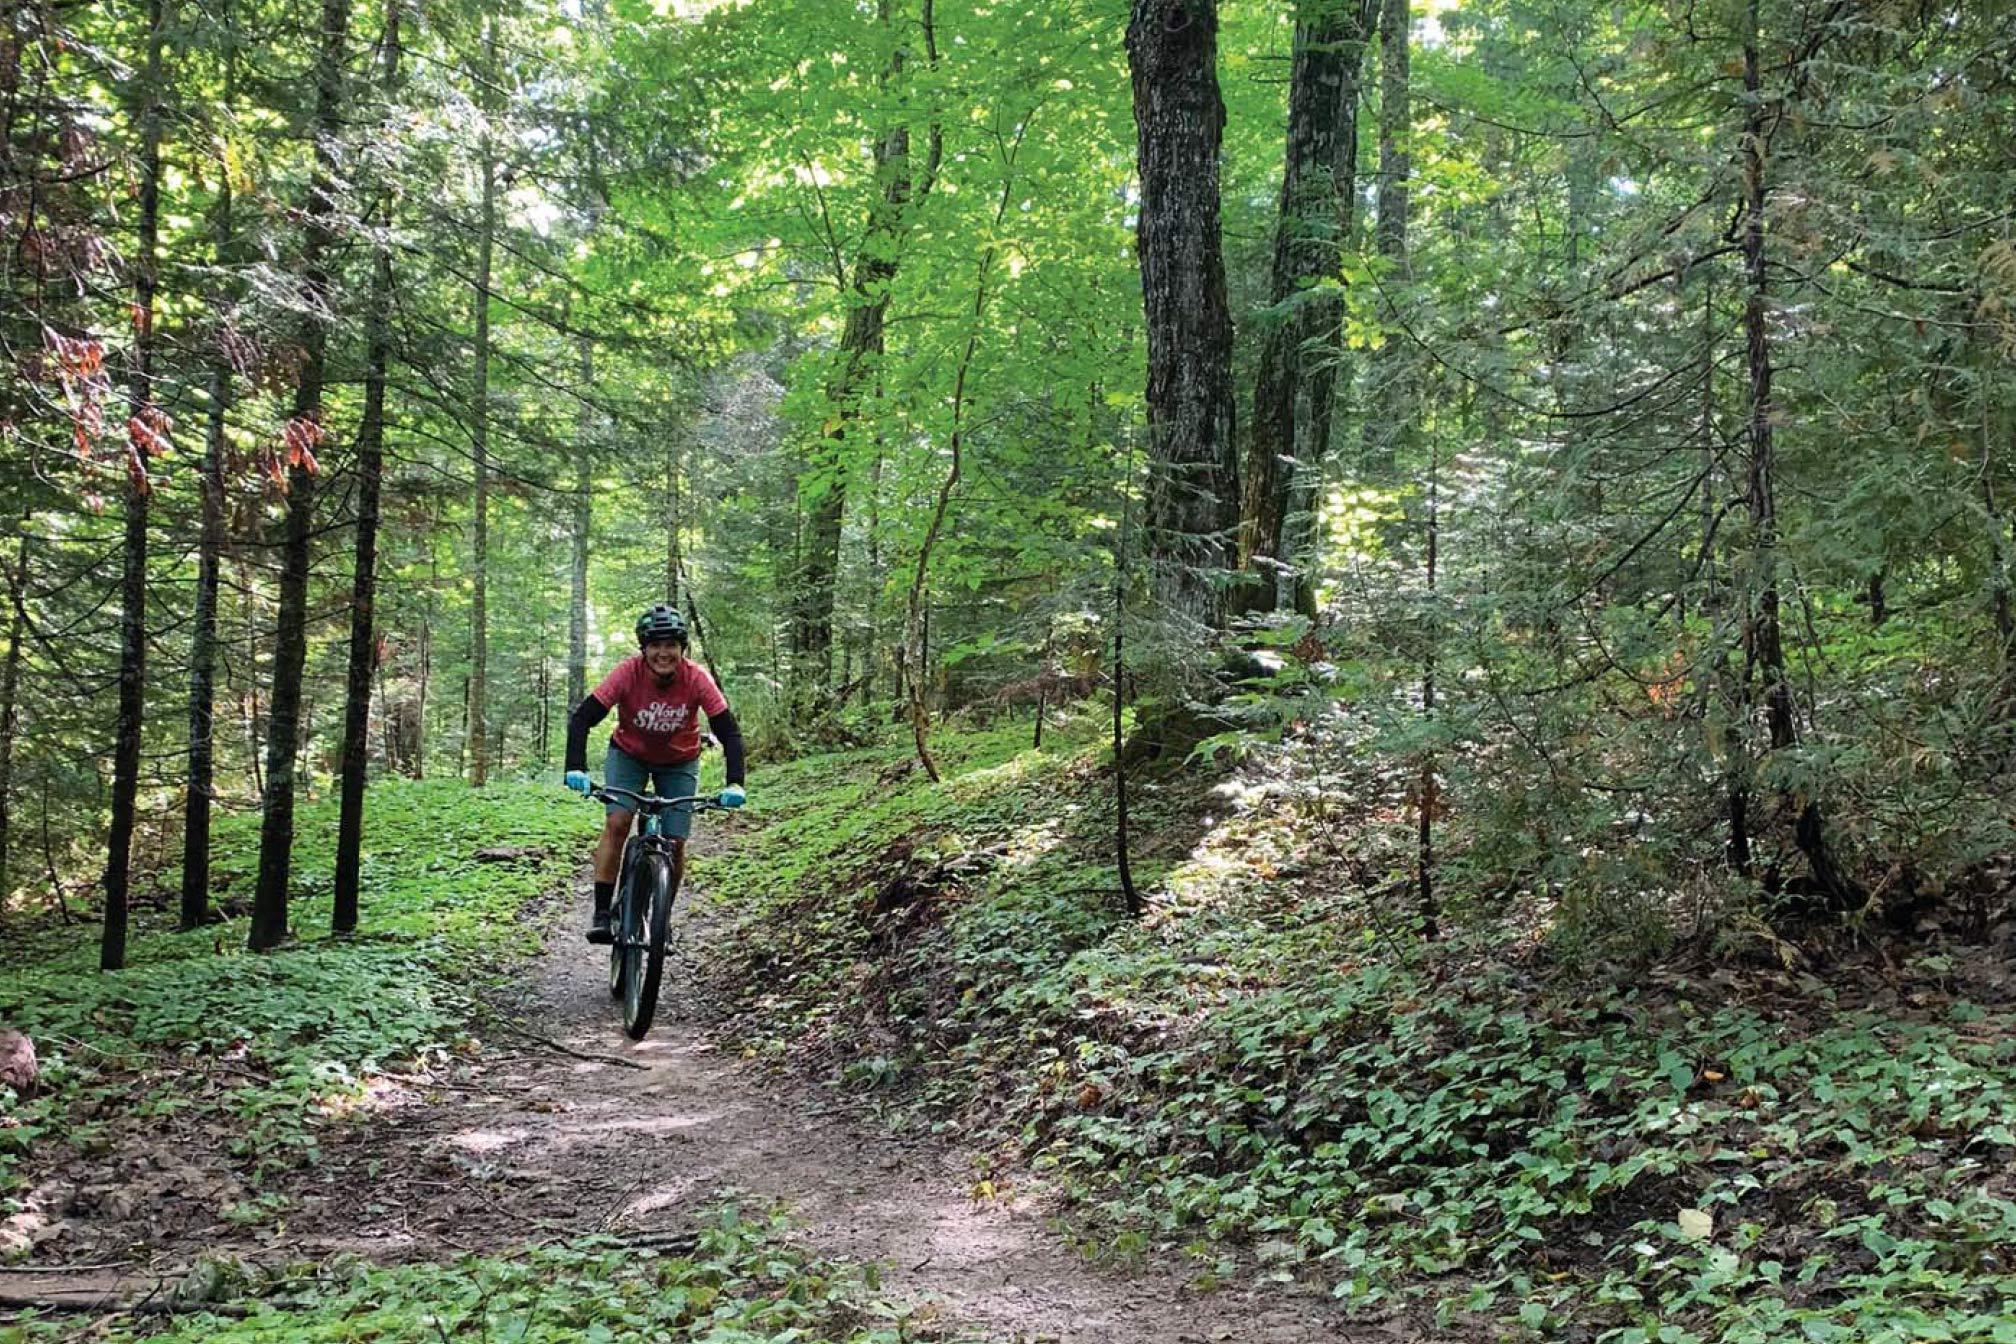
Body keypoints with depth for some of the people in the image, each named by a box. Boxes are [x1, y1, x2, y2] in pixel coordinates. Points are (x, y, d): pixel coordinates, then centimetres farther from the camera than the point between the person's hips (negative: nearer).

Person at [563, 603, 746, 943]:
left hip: (679, 763, 1)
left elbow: (729, 733, -24)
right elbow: (582, 718, -28)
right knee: (616, 823, -22)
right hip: (628, 753, -1)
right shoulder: (628, 672, -29)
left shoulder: (697, 679, -27)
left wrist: (734, 784, -36)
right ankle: (602, 914, -16)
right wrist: (576, 768, -42)